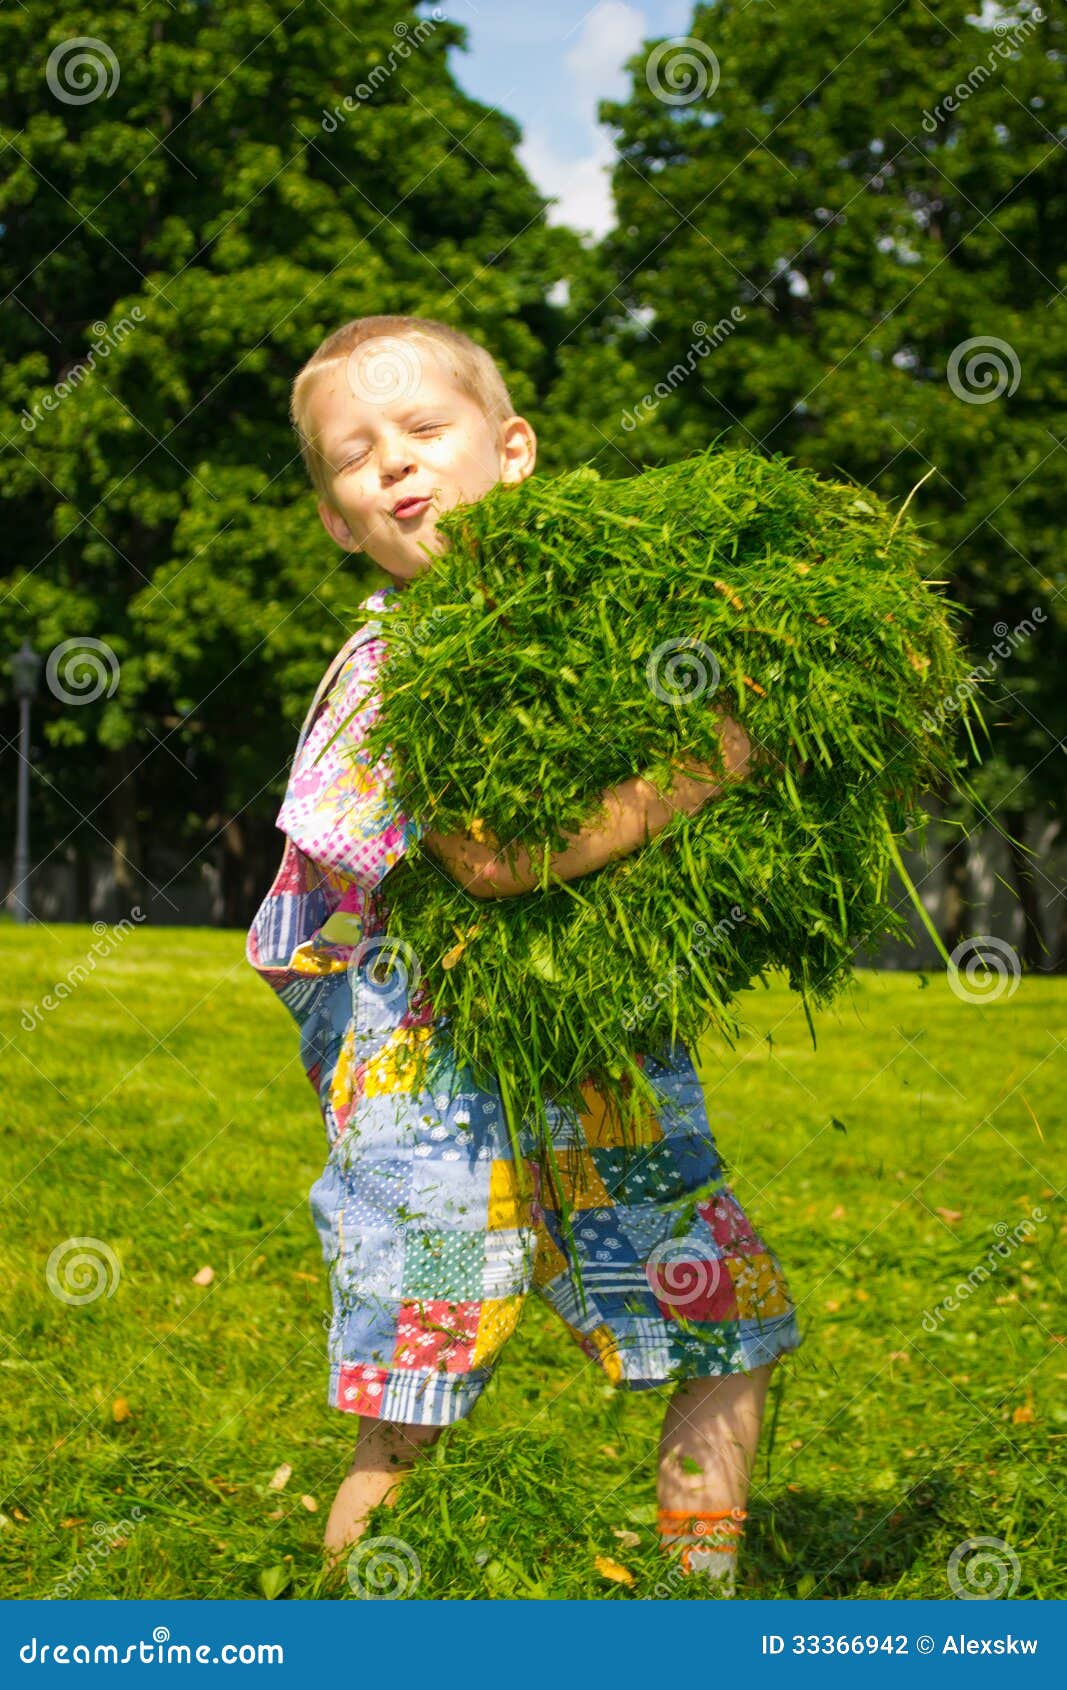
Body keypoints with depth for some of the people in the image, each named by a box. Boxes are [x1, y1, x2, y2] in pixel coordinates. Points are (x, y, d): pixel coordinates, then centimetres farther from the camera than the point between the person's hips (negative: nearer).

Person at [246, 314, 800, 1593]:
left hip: (616, 1074, 6)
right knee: (406, 1431, -3)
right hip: (444, 1085, -5)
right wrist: (711, 765, -26)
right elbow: (495, 856, -27)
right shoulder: (386, 666, -11)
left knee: (734, 1342, 10)